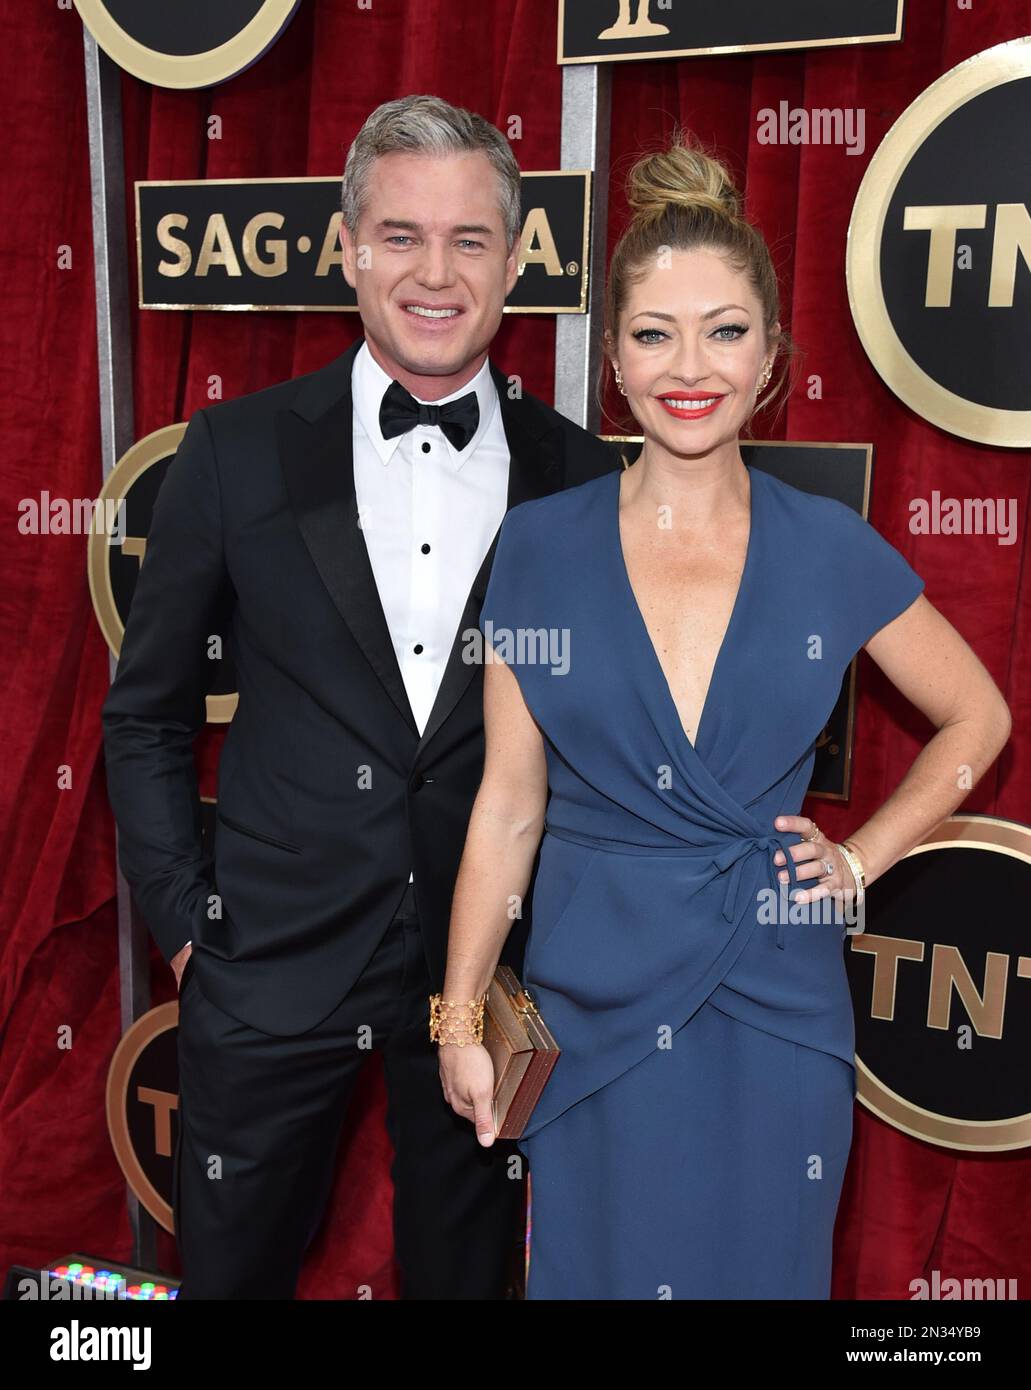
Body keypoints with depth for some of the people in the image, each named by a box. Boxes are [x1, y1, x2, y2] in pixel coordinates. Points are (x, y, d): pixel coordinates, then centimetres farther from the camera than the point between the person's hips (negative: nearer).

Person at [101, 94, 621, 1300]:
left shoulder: (580, 476, -2)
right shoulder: (236, 451, -4)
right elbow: (144, 712, 2)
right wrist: (180, 918, -1)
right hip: (270, 962, 0)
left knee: (463, 1269, 20)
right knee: (231, 1268, 18)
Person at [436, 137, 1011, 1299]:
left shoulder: (831, 549, -5)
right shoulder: (538, 548, -6)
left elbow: (977, 718, 10)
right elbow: (507, 806, -2)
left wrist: (864, 857, 0)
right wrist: (461, 1019, 1)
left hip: (776, 1006, 1)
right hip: (591, 1005, 0)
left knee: (761, 1270, 17)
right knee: (597, 1270, 16)